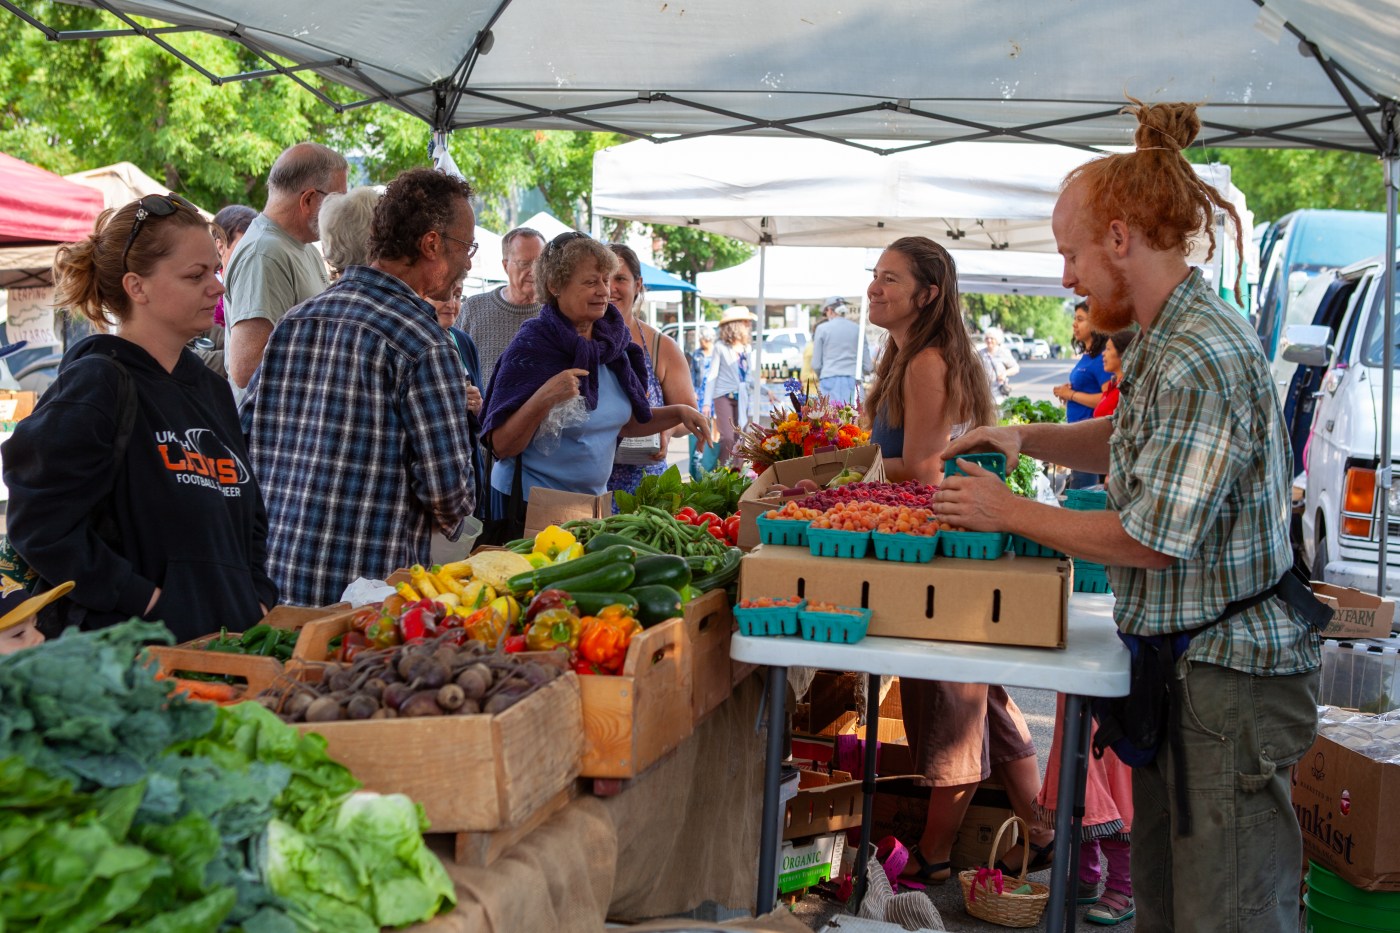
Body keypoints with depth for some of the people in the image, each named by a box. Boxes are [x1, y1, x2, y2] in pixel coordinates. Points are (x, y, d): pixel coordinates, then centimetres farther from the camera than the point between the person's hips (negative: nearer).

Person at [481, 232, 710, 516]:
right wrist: (543, 399, -33)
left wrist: (678, 413, 0)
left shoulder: (613, 341, 1)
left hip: (592, 500, 6)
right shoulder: (530, 347, -17)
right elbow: (501, 446, -20)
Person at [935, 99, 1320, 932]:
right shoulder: (1171, 339, 10)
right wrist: (1027, 437, 8)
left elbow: (1150, 540, -22)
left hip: (1228, 677, -10)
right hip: (1182, 659, 10)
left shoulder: (1202, 358, -23)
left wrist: (1010, 512, -11)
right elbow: (1131, 440, 25)